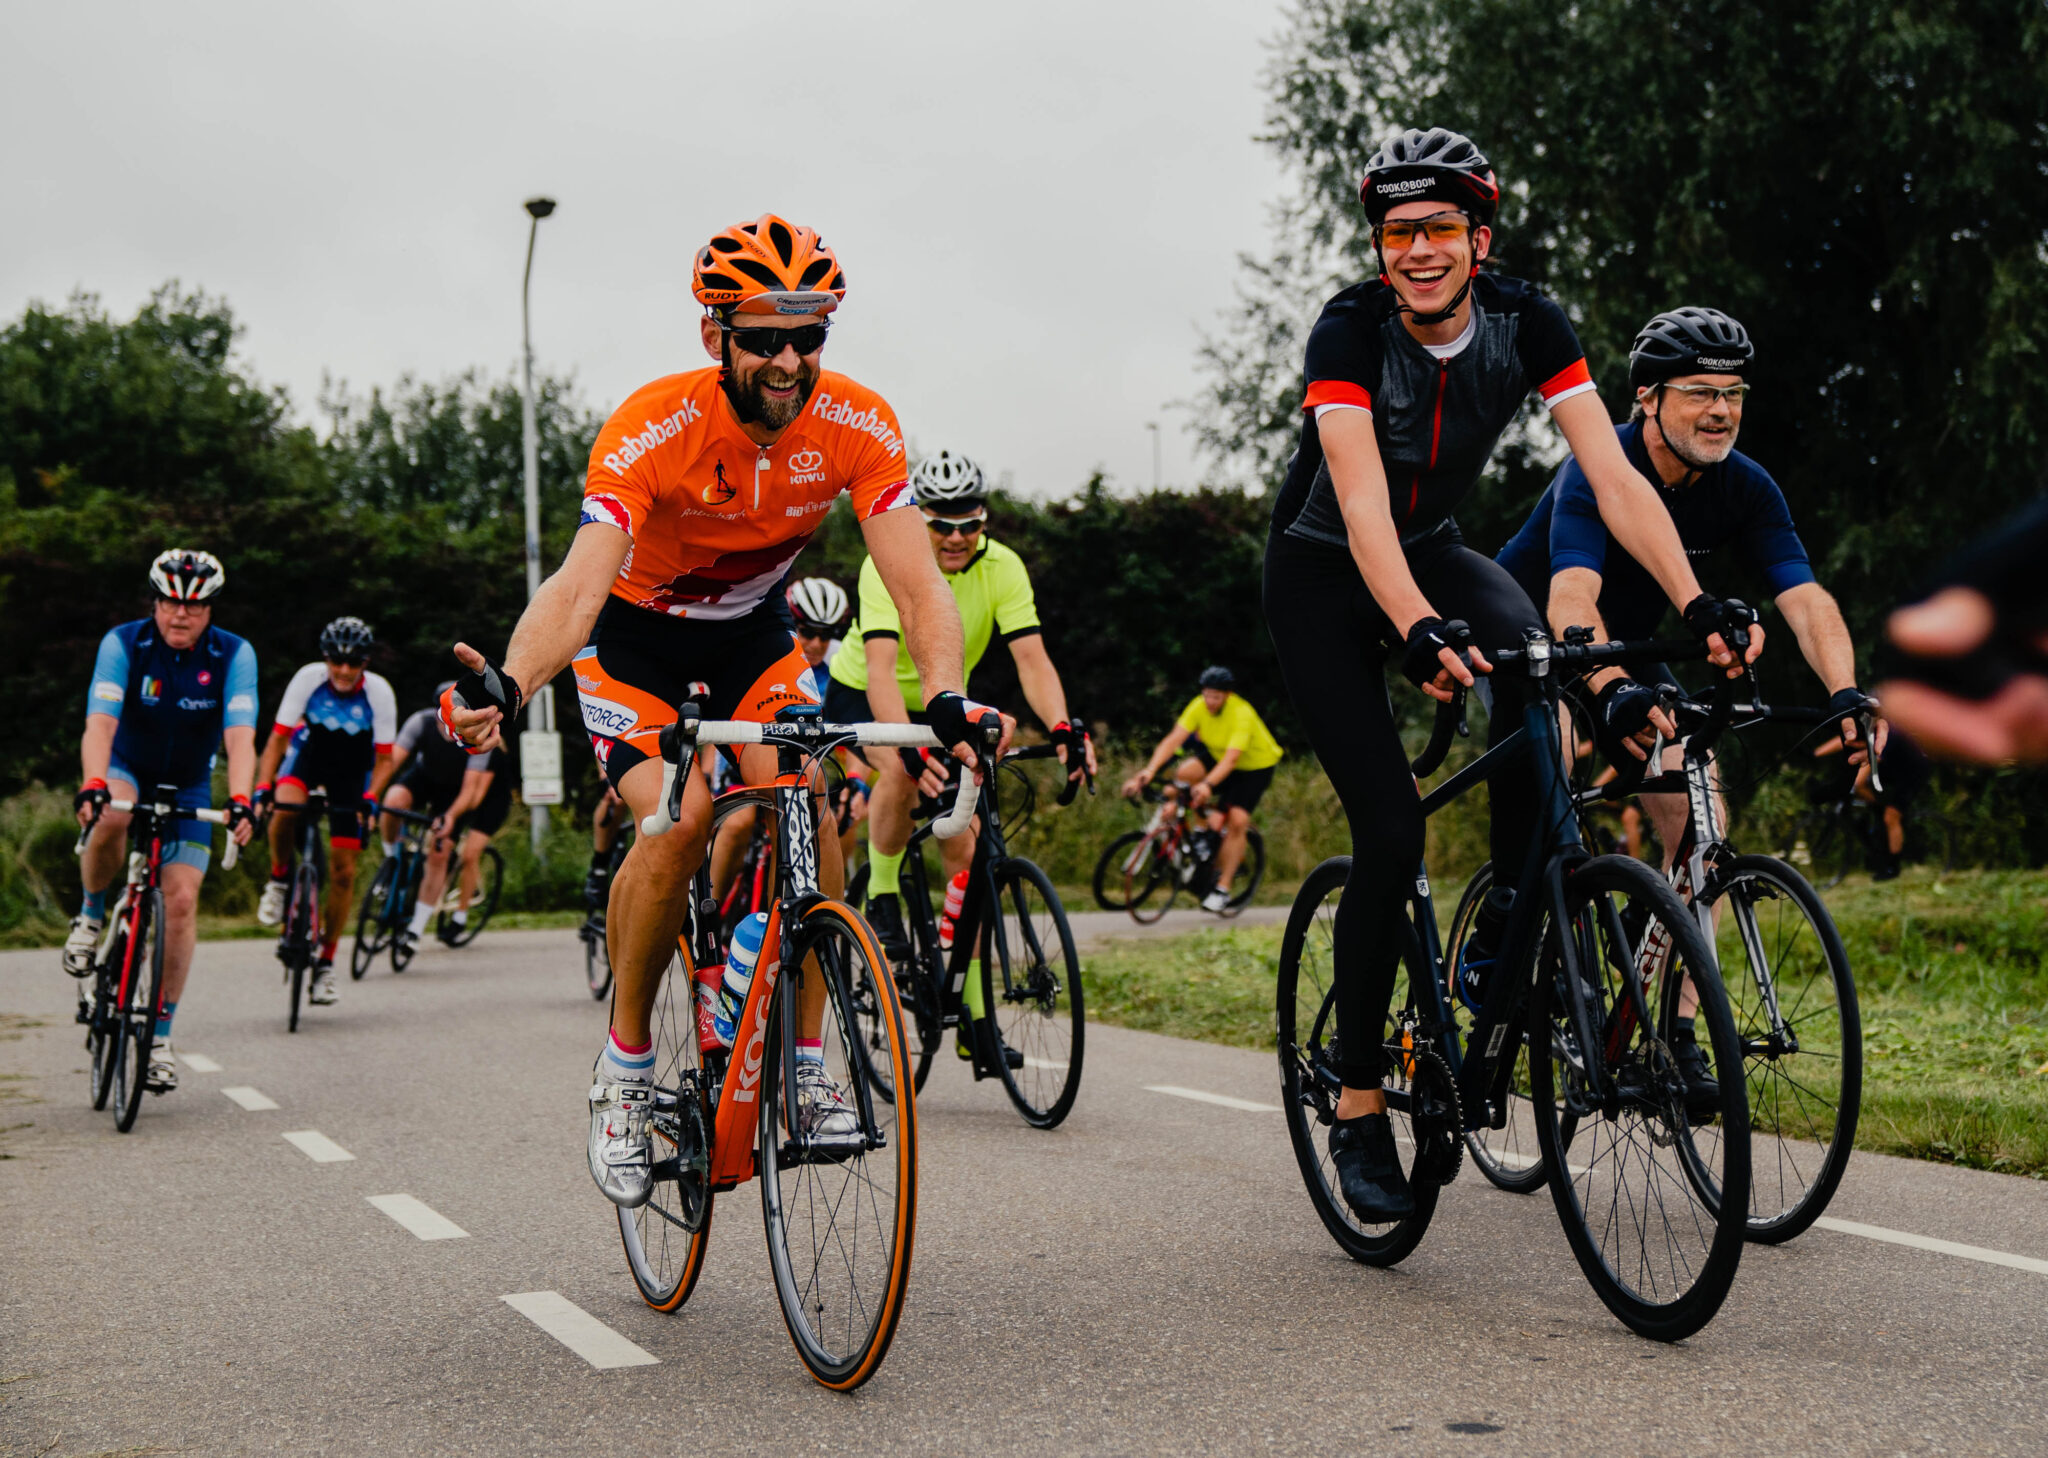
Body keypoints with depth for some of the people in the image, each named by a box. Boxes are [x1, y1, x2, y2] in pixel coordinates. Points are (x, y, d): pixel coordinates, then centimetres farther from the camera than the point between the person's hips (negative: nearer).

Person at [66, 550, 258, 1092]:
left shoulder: (234, 655, -19)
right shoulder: (123, 643, -20)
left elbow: (240, 737, -29)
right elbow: (100, 724, -32)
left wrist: (240, 801, -45)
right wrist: (92, 784, -50)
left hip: (188, 787, 1)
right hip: (125, 769, -1)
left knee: (181, 900, -12)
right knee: (110, 818, -37)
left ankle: (161, 1036, -1)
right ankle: (91, 916, -7)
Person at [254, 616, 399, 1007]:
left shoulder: (379, 692, -24)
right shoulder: (308, 679, -25)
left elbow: (384, 759, -18)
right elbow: (278, 738, -21)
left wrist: (371, 798, -34)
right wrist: (262, 786, -33)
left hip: (352, 768, 0)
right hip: (310, 749, 0)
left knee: (343, 871, -4)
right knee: (284, 809, -36)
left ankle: (325, 964, 9)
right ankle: (280, 879, -6)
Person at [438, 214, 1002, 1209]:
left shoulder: (857, 427, -24)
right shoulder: (653, 428, -33)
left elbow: (916, 582, -29)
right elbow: (580, 583, -44)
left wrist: (947, 696, -48)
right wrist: (509, 687, -63)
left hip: (752, 629, 3)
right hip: (638, 634, -3)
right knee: (676, 826, -25)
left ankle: (805, 1067, -4)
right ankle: (626, 1061, -4)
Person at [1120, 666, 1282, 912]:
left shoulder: (1242, 714, -33)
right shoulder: (1199, 706, -20)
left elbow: (1231, 758, -43)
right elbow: (1174, 739, -27)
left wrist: (1208, 785, -58)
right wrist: (1150, 770, -42)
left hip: (1255, 765, -5)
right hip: (1217, 756, 5)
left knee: (1236, 820, -19)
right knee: (1184, 773, -25)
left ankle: (1222, 889, -11)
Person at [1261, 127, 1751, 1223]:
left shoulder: (1525, 324, -13)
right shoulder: (1350, 330, -25)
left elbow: (1613, 474, -20)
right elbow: (1361, 502, -37)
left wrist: (1695, 603, -33)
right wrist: (1420, 633, -54)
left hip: (1431, 550, 4)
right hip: (1323, 572, -3)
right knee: (1391, 834, -15)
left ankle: (1504, 924, -13)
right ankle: (1358, 1108, -2)